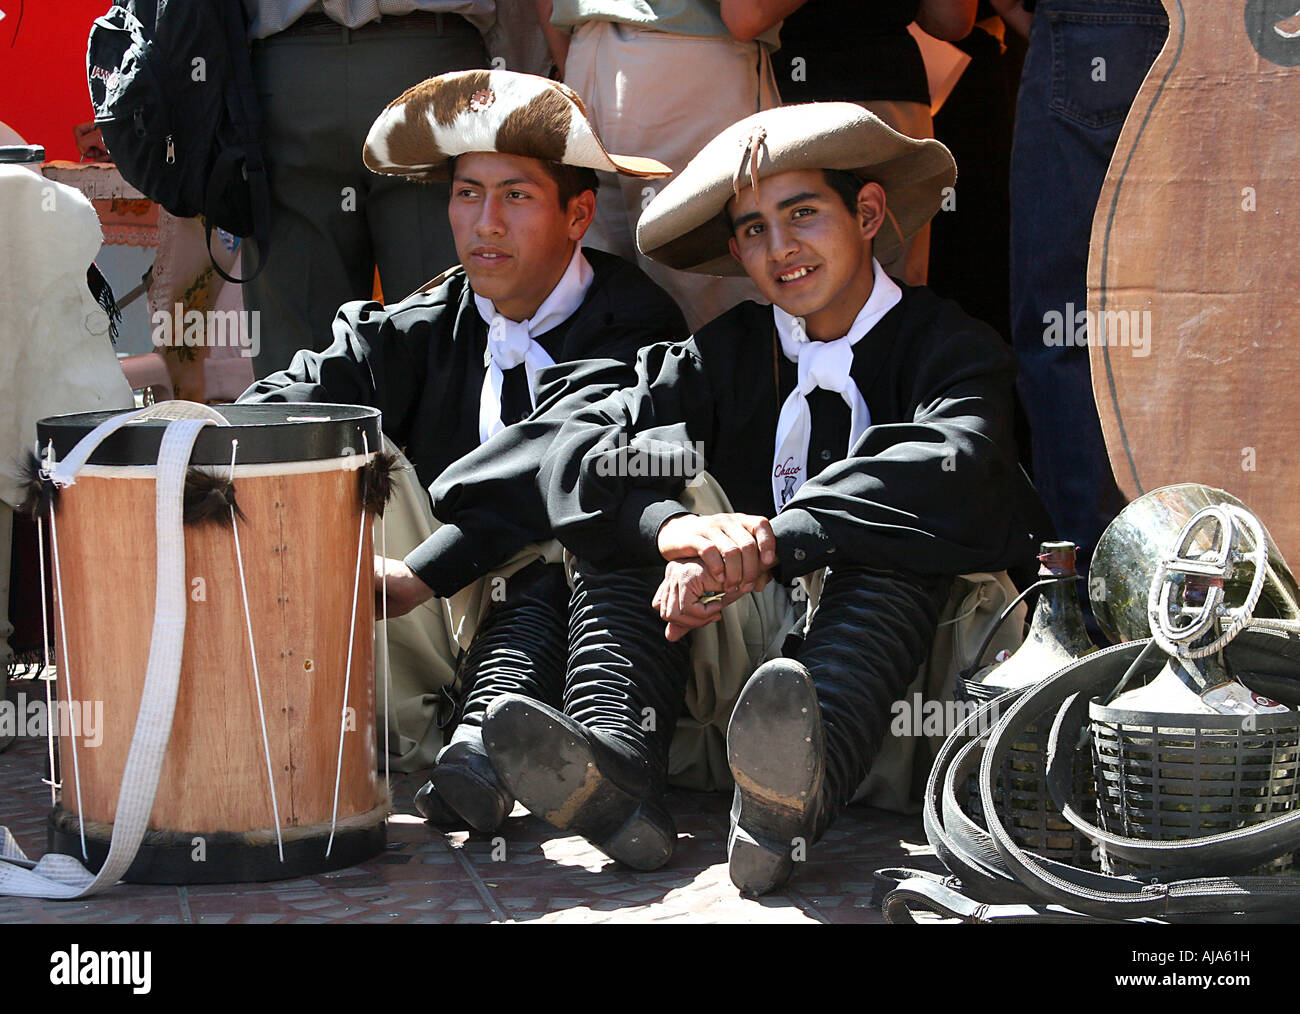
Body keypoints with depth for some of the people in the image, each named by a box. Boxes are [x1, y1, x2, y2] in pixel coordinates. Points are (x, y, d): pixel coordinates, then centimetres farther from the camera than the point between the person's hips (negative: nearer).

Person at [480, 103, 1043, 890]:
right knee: (618, 528, -10)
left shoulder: (951, 346, -3)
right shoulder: (728, 353, 9)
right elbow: (576, 450, -7)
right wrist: (671, 525, -29)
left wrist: (766, 546, -35)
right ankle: (612, 770, -36)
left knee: (893, 533, -31)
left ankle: (794, 796, -56)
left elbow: (950, 469, -26)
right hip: (747, 641, 4)